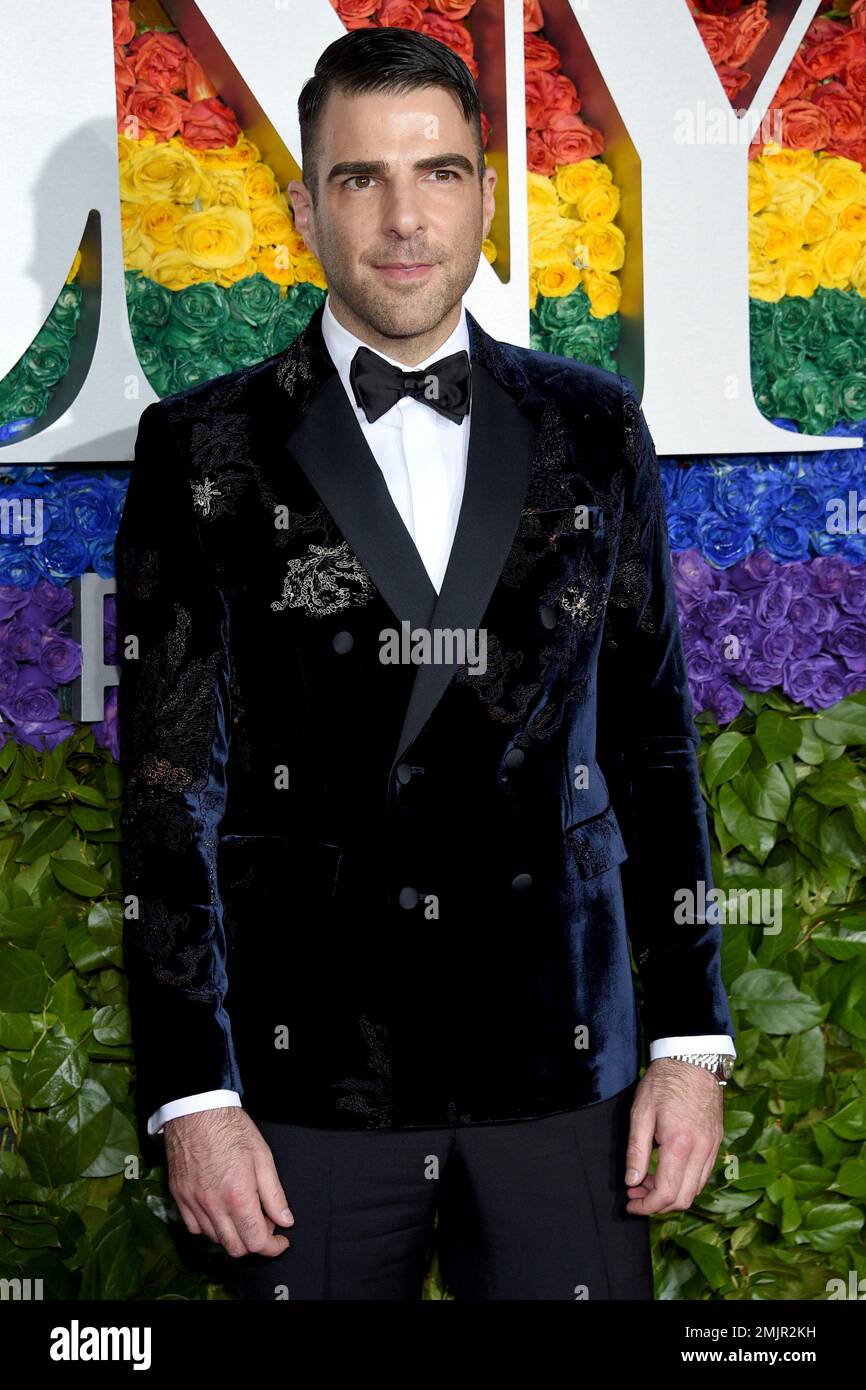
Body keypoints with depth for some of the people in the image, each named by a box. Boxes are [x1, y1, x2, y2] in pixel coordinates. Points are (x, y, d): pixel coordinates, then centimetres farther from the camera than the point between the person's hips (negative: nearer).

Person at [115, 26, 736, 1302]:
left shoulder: (593, 431, 7)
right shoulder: (205, 452, 1)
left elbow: (651, 740, 9)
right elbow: (170, 788, -1)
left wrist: (691, 1041, 4)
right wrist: (190, 1094, -5)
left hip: (563, 1061, 2)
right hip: (313, 1084, -1)